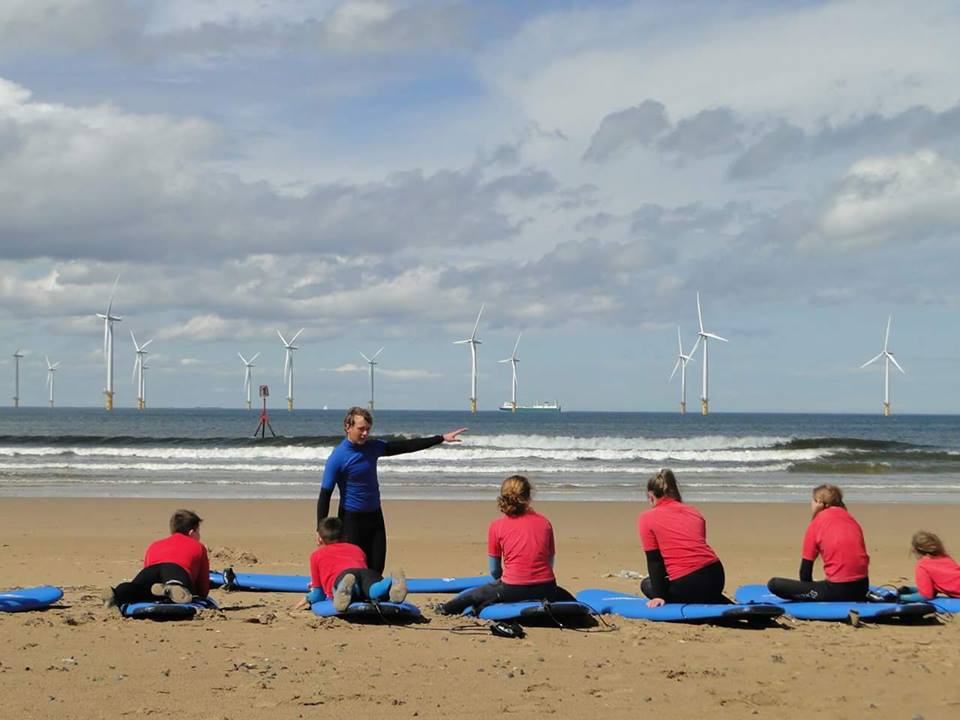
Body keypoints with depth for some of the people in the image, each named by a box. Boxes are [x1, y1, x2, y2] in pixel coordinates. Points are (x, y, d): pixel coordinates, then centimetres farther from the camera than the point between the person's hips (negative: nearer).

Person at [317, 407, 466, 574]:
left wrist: (441, 438, 8)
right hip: (351, 518, -6)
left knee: (376, 570, 4)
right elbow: (325, 495, -15)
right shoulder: (337, 458, -16)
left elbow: (406, 446, 9)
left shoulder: (373, 447, 2)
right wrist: (322, 529, -20)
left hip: (375, 515, 6)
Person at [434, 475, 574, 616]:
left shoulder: (496, 526, -1)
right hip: (544, 589, 1)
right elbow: (550, 562, 10)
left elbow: (494, 570, 4)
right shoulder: (544, 522, 6)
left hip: (513, 589, -1)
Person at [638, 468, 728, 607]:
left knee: (647, 585, 22)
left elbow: (654, 560, 1)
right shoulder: (694, 511, 19)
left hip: (687, 584, -7)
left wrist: (658, 596, 1)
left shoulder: (647, 518, 4)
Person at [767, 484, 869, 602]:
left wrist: (809, 592, 17)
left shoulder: (816, 523, -1)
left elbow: (805, 573, -1)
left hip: (837, 589, -7)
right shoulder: (851, 519, 13)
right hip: (861, 587, 7)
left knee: (774, 584, -6)